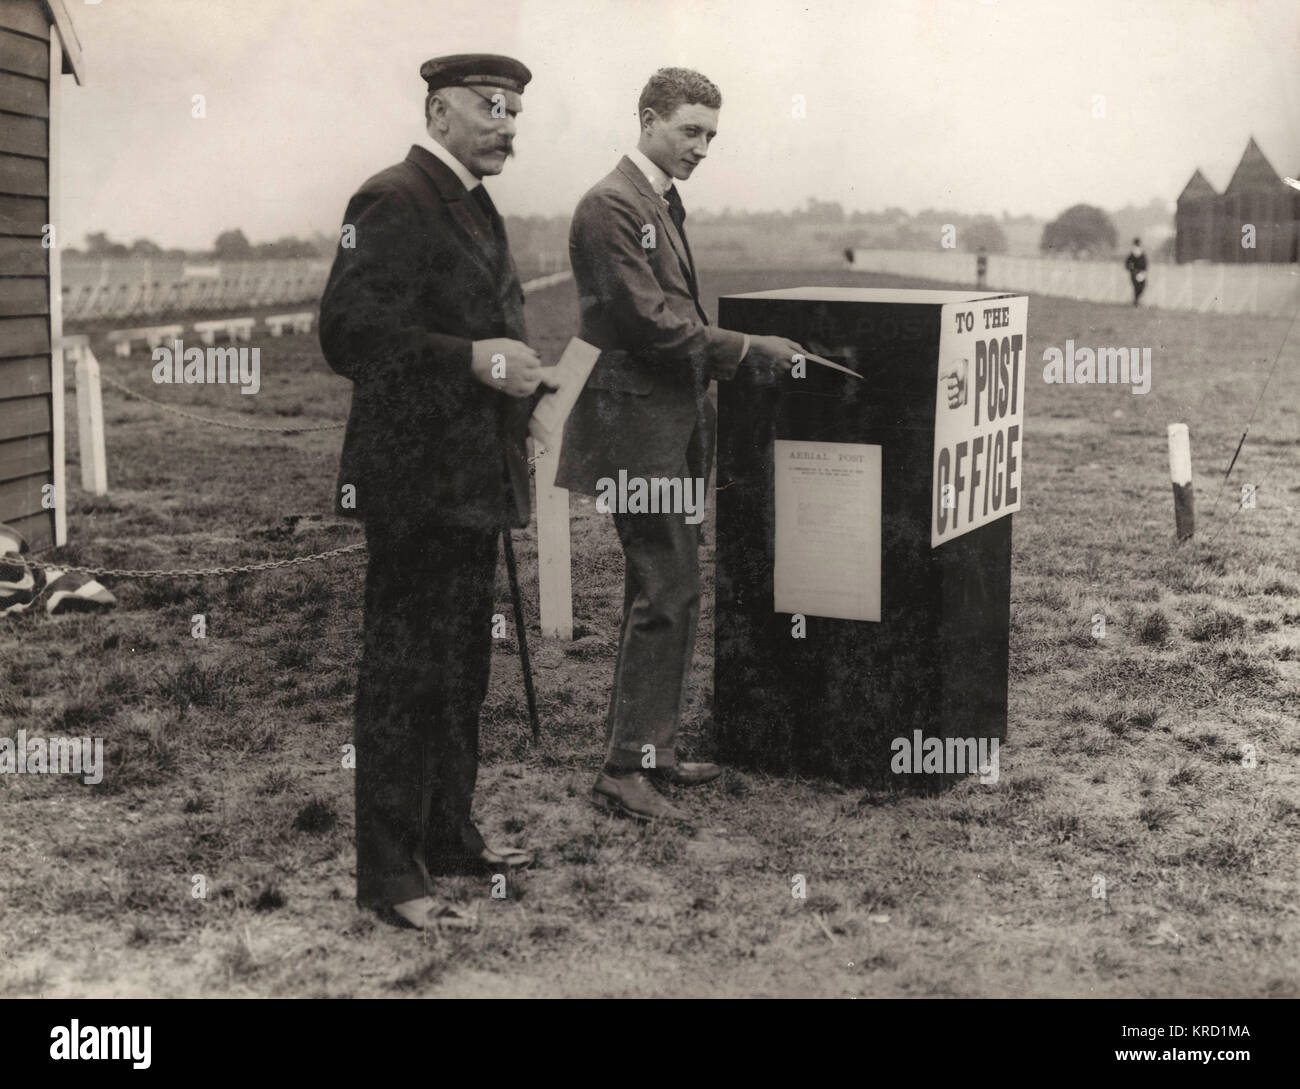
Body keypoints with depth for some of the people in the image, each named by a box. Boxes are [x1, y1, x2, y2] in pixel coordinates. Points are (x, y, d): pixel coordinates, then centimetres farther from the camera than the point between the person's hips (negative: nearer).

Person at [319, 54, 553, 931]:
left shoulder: (472, 204, 18)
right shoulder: (393, 202, -13)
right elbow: (351, 333, -22)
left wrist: (516, 379, 17)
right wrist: (474, 361, -27)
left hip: (473, 482, 10)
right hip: (416, 484, -10)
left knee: (462, 668, 18)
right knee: (406, 675, -5)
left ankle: (449, 835, 31)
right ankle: (390, 875, 4)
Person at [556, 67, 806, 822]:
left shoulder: (666, 203, 18)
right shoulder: (612, 205, -13)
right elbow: (647, 321, -19)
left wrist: (735, 357, 14)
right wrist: (747, 350, -15)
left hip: (676, 425, 10)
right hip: (638, 427, -10)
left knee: (669, 593, 14)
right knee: (667, 596, -10)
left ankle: (654, 750, 23)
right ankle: (625, 772, -4)